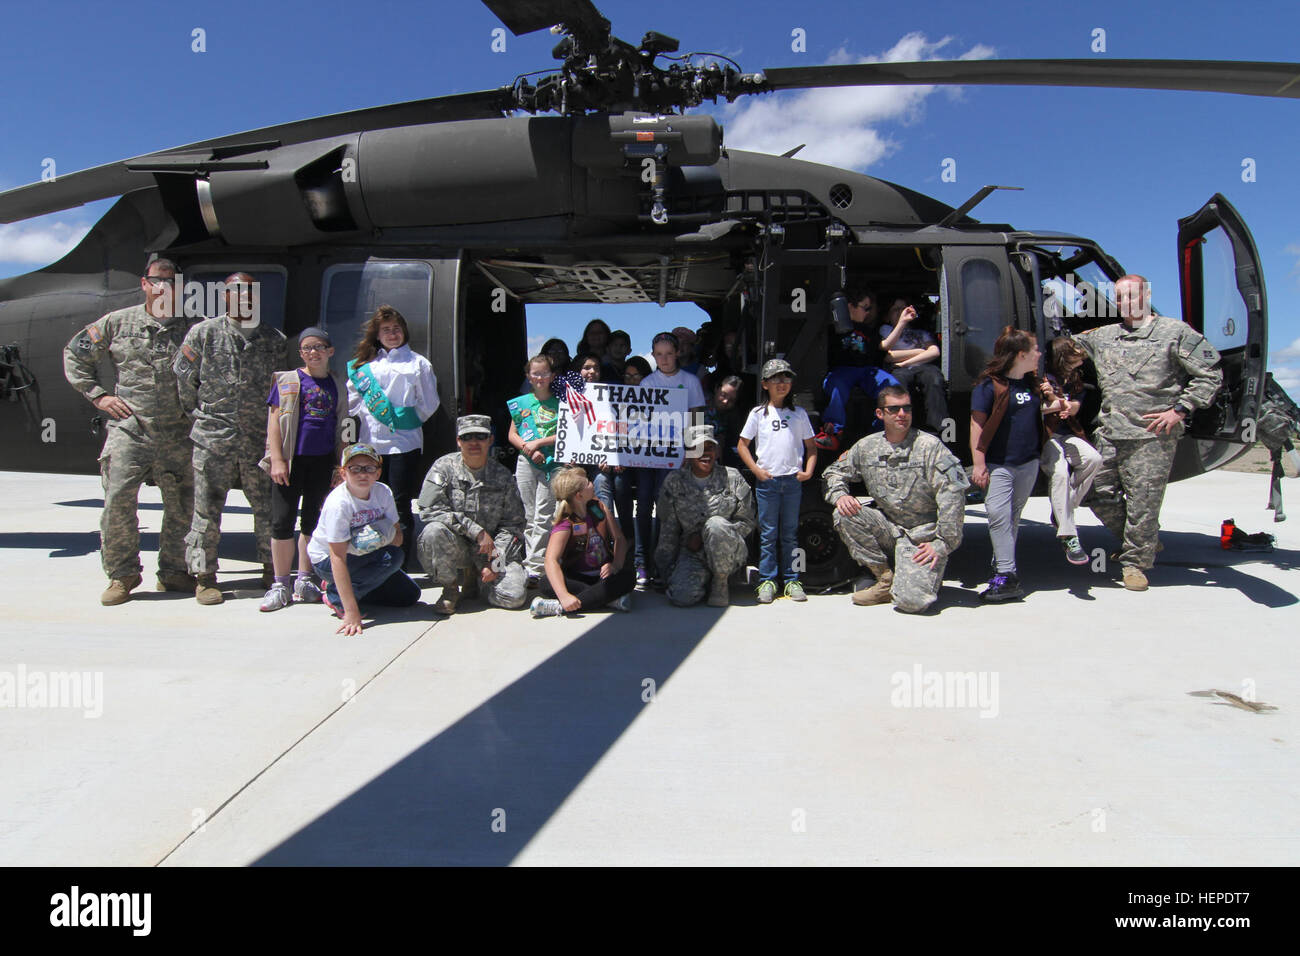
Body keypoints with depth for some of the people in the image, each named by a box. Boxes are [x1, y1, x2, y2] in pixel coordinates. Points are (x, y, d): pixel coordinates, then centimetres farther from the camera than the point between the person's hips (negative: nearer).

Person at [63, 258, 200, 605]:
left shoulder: (191, 329, 7)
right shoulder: (117, 323, 7)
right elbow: (75, 355, 16)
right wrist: (98, 395, 7)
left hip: (178, 433, 1)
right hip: (129, 428, -1)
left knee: (182, 505, 4)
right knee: (118, 500, -8)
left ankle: (173, 570, 18)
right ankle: (122, 574, 6)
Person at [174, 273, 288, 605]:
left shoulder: (274, 340, 8)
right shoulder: (203, 334, 3)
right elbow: (183, 379, 7)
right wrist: (202, 415, 10)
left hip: (259, 439, 2)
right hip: (213, 440, -2)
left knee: (268, 508, 6)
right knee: (207, 509, 2)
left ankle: (272, 571, 20)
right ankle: (204, 577, 14)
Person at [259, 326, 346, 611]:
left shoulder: (338, 387, 13)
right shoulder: (286, 381, 4)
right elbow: (274, 420, 0)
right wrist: (277, 459, -9)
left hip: (323, 460, 3)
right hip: (290, 459, -2)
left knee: (314, 521, 8)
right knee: (282, 520, -3)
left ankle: (304, 580, 19)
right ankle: (280, 585, 7)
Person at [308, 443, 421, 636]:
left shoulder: (383, 492, -13)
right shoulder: (338, 503, -30)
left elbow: (397, 535, -8)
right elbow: (338, 558, -32)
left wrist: (384, 539, -34)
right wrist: (351, 613, -38)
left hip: (364, 555, 7)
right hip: (326, 560, -6)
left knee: (410, 595, 1)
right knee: (394, 556, -27)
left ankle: (343, 586, 12)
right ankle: (335, 596, -13)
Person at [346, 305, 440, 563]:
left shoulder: (418, 363, 6)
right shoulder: (364, 364, 14)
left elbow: (429, 404, 4)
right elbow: (352, 400, 14)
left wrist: (408, 421, -1)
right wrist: (369, 414, 4)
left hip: (404, 442, -3)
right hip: (371, 443, 3)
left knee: (400, 504, -3)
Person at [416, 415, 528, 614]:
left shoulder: (502, 476, 3)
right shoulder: (444, 467, -2)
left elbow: (512, 525, 3)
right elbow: (429, 510, -14)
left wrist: (495, 563, -11)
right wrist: (476, 531, -19)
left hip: (492, 550, 2)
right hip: (454, 548, -1)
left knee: (514, 597, -20)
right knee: (434, 531, -34)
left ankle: (475, 578, 15)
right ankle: (450, 588, -7)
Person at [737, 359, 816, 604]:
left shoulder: (799, 414, 9)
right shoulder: (758, 413, 4)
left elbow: (811, 446, 14)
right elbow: (743, 445, 6)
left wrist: (808, 470, 0)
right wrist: (756, 470, -4)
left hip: (793, 480, 2)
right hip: (767, 480, -1)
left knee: (791, 533, 7)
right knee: (768, 533, 1)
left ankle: (792, 580, 13)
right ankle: (767, 581, 6)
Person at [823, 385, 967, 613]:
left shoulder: (929, 445, -9)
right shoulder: (866, 446, 4)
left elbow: (953, 494, -15)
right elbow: (834, 472, 14)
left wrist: (943, 544, -19)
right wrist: (840, 495, -9)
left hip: (923, 537, -5)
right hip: (887, 528, 5)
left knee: (911, 600, -25)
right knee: (843, 514, -20)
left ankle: (927, 574, 14)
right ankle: (885, 579, -6)